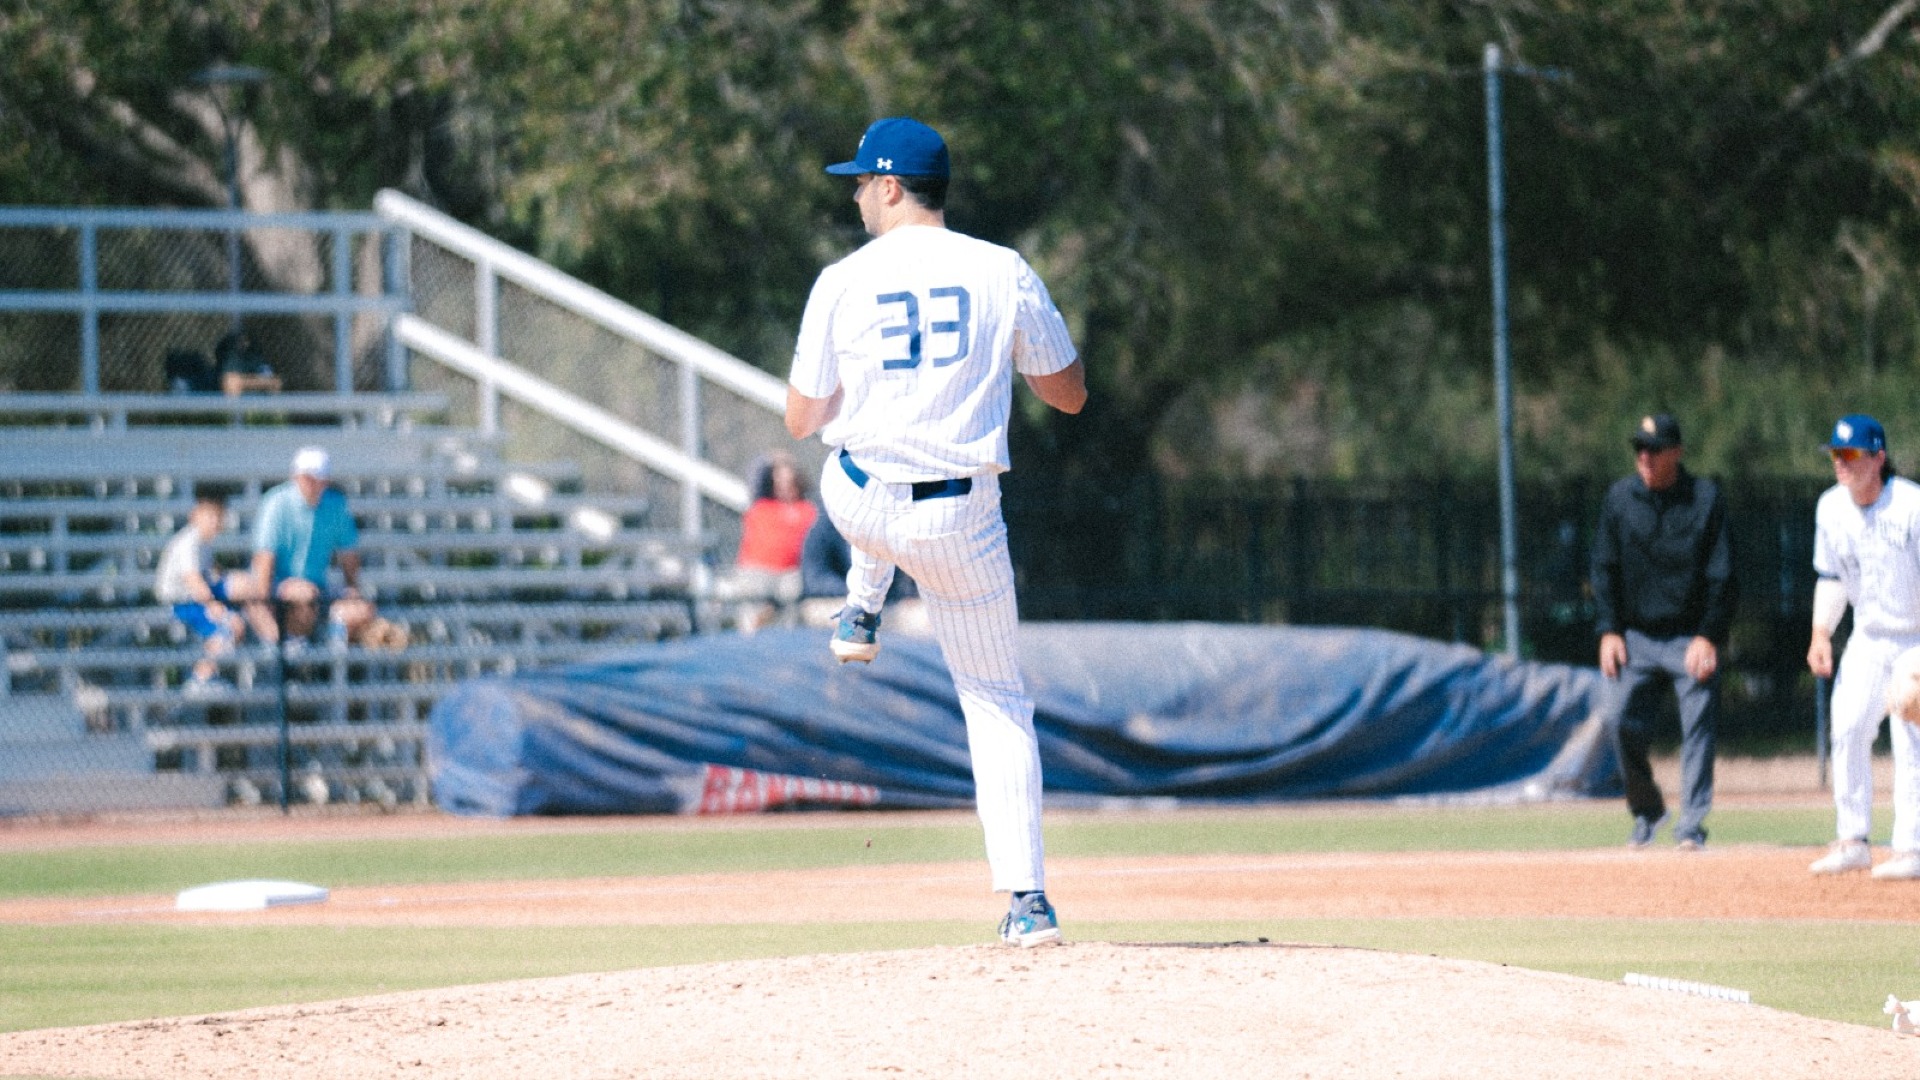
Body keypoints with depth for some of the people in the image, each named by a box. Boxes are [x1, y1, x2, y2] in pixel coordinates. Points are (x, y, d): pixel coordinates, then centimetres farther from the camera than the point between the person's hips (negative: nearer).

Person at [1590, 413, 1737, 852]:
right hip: (1636, 635, 2)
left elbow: (1720, 576, -3)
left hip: (1691, 637, -2)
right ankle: (1645, 812, 7)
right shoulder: (1620, 496, 4)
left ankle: (1691, 825, -2)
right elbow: (1605, 568, 8)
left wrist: (1708, 636, -11)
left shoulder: (1706, 498, -3)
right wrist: (1608, 630, -2)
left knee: (1698, 728, -7)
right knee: (1620, 718, -11)